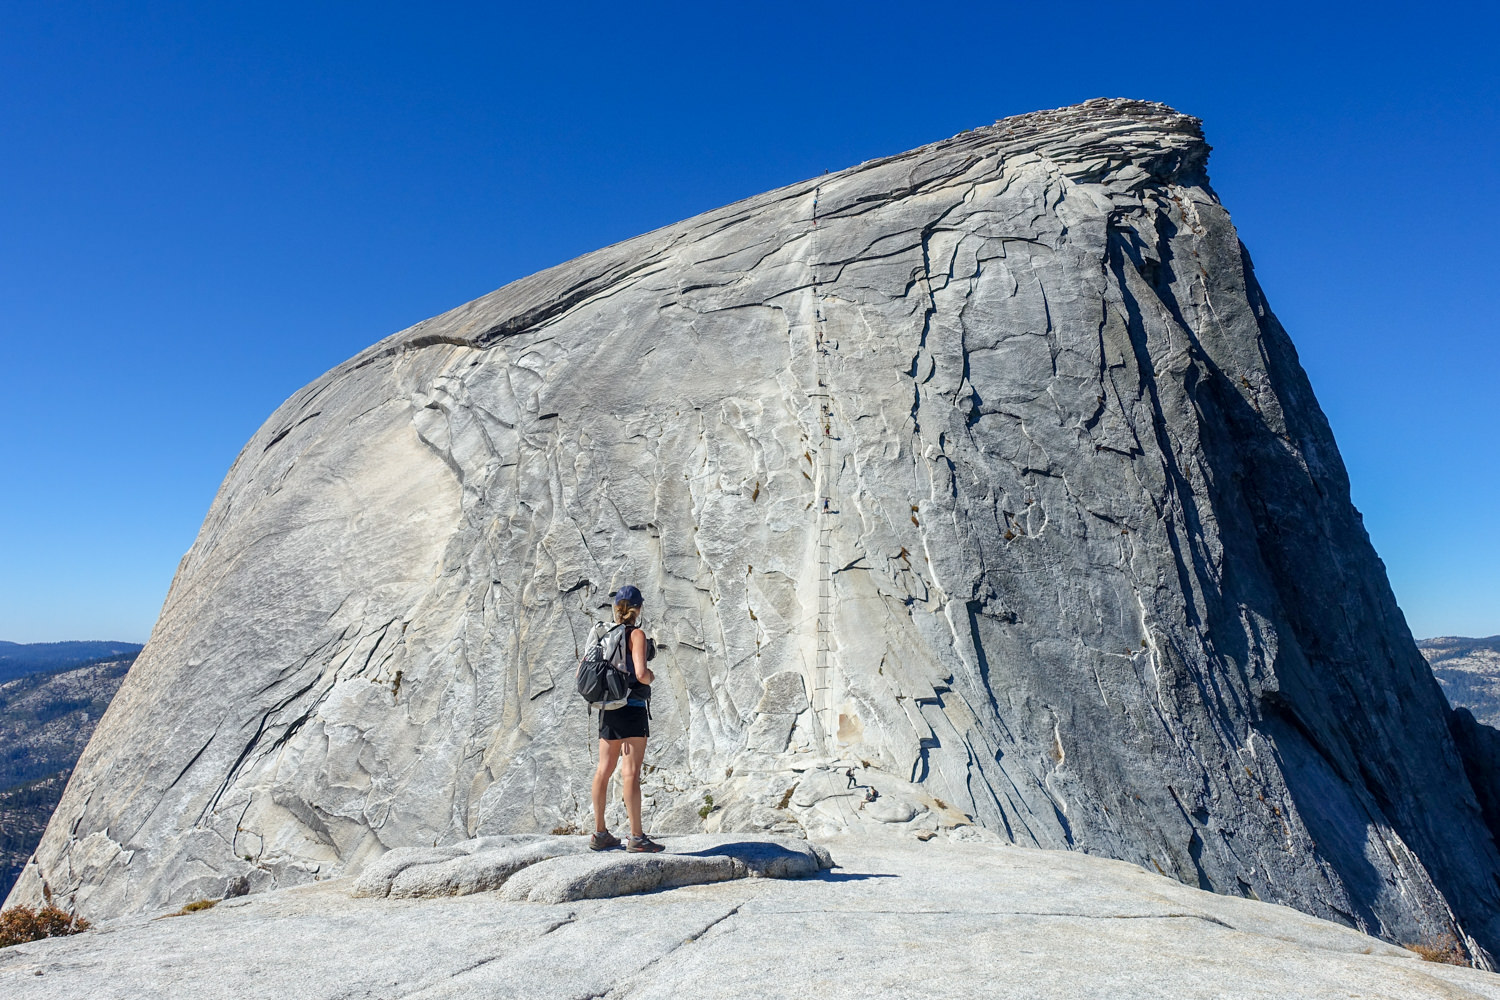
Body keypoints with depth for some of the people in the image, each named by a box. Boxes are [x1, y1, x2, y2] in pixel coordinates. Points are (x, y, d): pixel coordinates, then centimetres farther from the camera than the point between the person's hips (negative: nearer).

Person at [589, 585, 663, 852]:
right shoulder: (636, 634, -12)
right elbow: (641, 674, -24)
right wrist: (651, 677, -3)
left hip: (608, 708, 7)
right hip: (633, 708, -7)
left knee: (604, 769, 12)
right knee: (631, 773, -5)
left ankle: (600, 833, 20)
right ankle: (637, 837, -1)